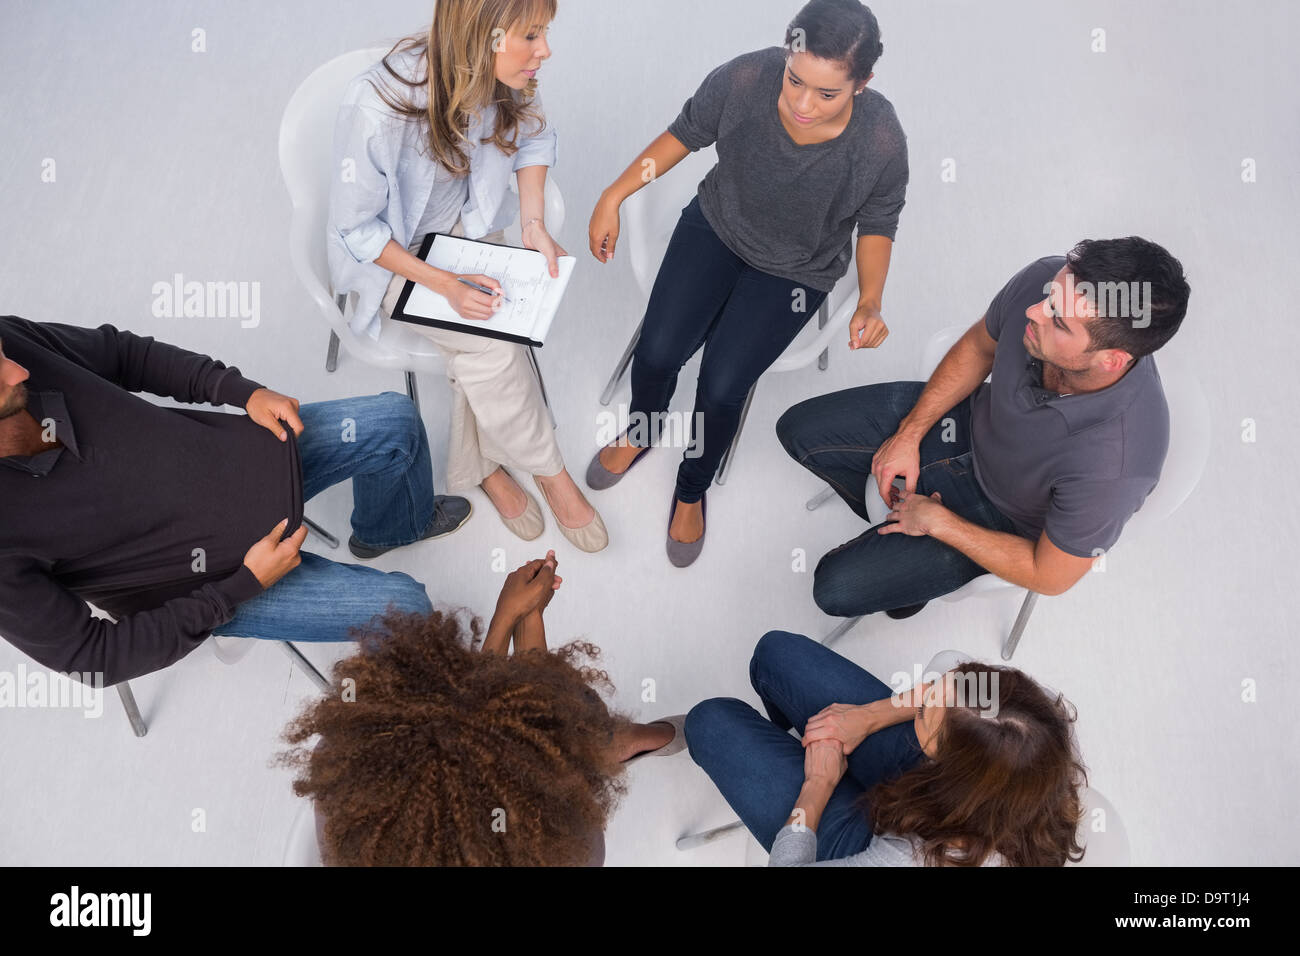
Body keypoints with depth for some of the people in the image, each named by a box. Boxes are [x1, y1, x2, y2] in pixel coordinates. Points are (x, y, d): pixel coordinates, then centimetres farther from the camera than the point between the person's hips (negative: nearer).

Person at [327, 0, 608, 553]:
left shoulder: (502, 81, -18)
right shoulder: (377, 107, -33)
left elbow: (533, 138, 5)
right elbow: (357, 227, -22)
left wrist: (534, 223, -8)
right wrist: (443, 283, -30)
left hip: (465, 228, 5)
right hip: (391, 256, -4)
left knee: (480, 354, -20)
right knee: (495, 343, -24)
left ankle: (482, 465, 7)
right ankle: (548, 471, -1)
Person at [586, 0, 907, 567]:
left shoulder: (881, 143, -30)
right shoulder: (744, 79, -29)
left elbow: (877, 224, -10)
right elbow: (686, 133, -7)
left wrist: (870, 302, -25)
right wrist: (614, 197, -7)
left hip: (796, 270, -2)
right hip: (718, 224, 2)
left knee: (721, 387, -11)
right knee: (656, 353, -7)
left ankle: (691, 493, 23)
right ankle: (638, 435, 32)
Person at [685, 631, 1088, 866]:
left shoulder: (915, 862, -46)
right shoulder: (1045, 716, -33)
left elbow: (784, 864, -27)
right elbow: (949, 662, -10)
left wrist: (817, 784, -12)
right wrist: (870, 716, -13)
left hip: (865, 841, -4)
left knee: (712, 721, 3)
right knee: (778, 650, 9)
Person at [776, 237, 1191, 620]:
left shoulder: (1114, 464, -43)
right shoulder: (1046, 279, -30)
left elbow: (1050, 577, -23)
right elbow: (978, 346, -4)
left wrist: (936, 521, -14)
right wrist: (908, 434, -6)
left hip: (1007, 514, -5)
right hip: (975, 418, 5)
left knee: (837, 588, -10)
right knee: (800, 432, 2)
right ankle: (899, 525, 26)